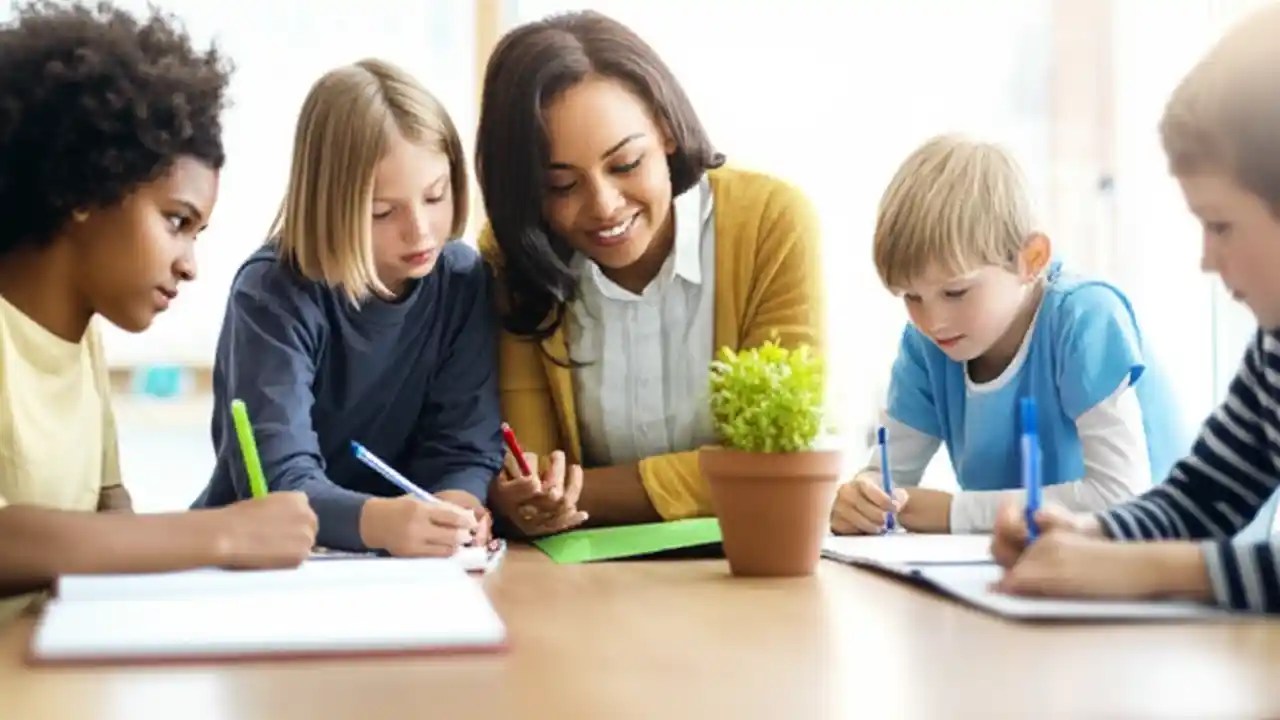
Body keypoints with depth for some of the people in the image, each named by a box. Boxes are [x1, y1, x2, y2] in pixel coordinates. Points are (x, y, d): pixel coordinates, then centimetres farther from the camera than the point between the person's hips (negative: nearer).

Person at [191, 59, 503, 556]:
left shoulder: (464, 280, -3)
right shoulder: (272, 293, -15)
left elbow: (466, 446, -5)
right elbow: (278, 481, -24)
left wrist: (455, 505, -27)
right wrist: (376, 520, -43)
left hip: (394, 570, 3)